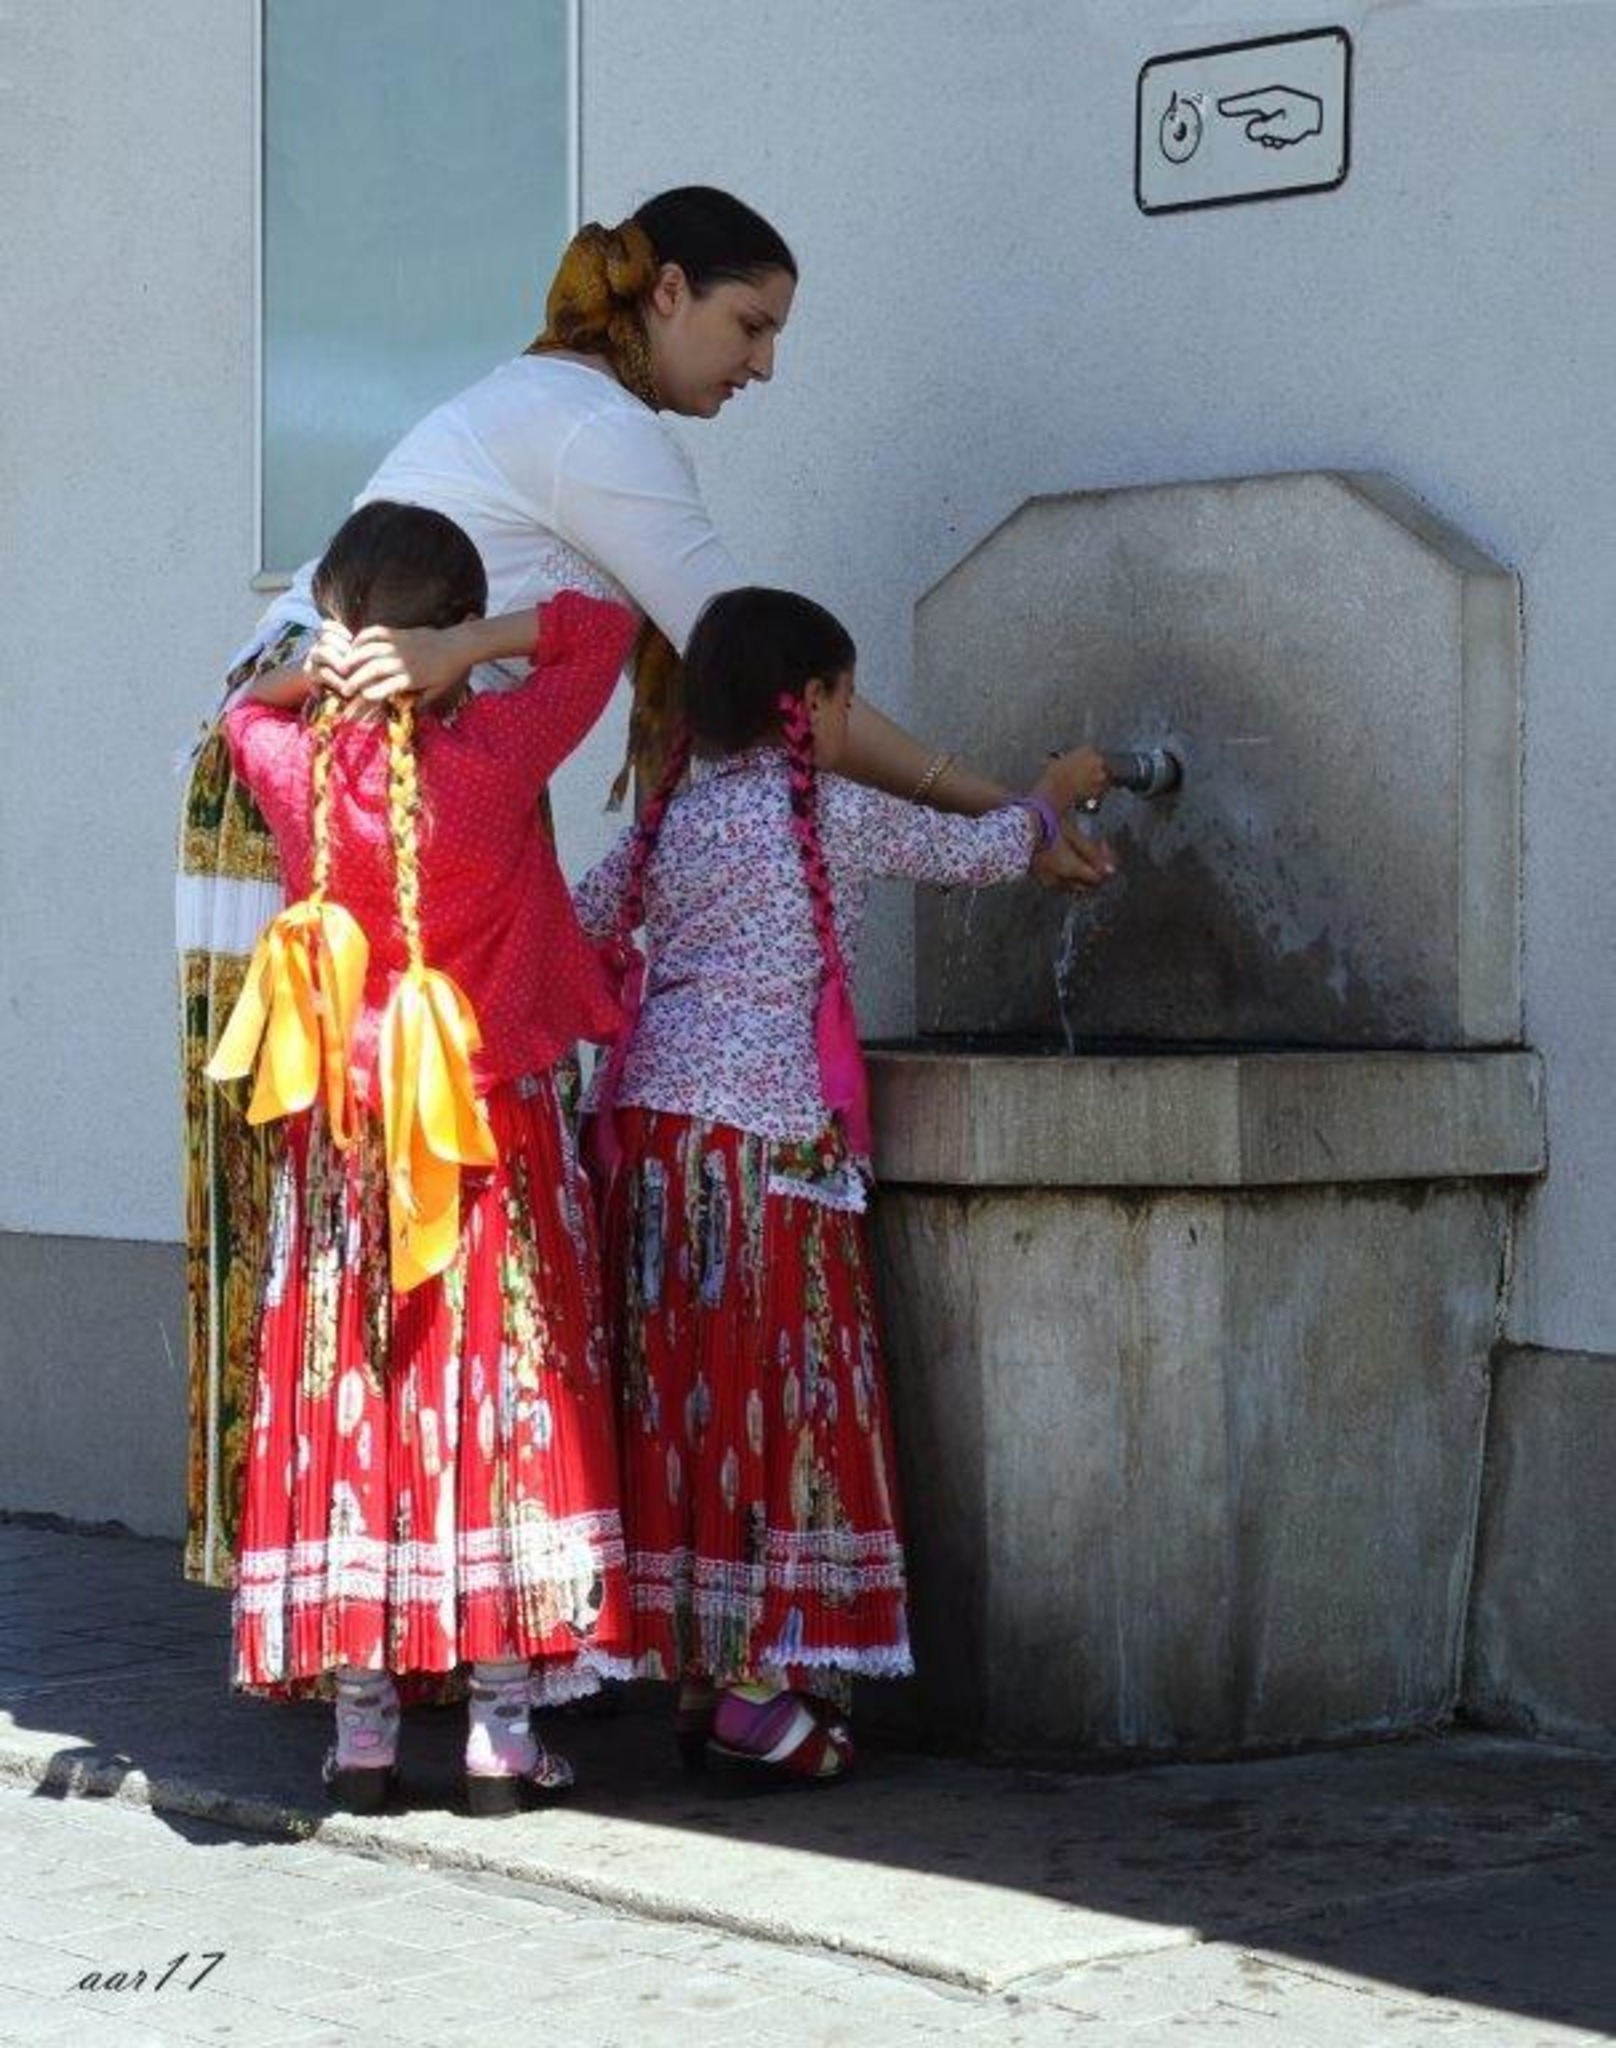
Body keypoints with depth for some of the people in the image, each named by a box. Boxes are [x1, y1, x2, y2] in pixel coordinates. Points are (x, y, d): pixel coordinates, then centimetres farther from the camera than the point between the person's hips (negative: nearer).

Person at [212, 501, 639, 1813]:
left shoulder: (294, 767, -2)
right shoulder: (497, 752, -11)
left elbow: (245, 709, 22)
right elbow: (606, 624, 1)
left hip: (341, 1143, 3)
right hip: (492, 1136, -3)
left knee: (347, 1405, 7)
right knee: (501, 1399, 2)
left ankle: (363, 1730, 9)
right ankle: (503, 1731, 3)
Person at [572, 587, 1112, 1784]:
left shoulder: (672, 819, 14)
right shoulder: (837, 815, -1)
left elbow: (576, 926, 14)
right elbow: (980, 853, 11)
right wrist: (1056, 796, 29)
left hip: (650, 1122, 6)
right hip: (767, 1128, -6)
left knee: (681, 1391, 9)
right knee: (782, 1383, -3)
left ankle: (700, 1674, 14)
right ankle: (760, 1690, -4)